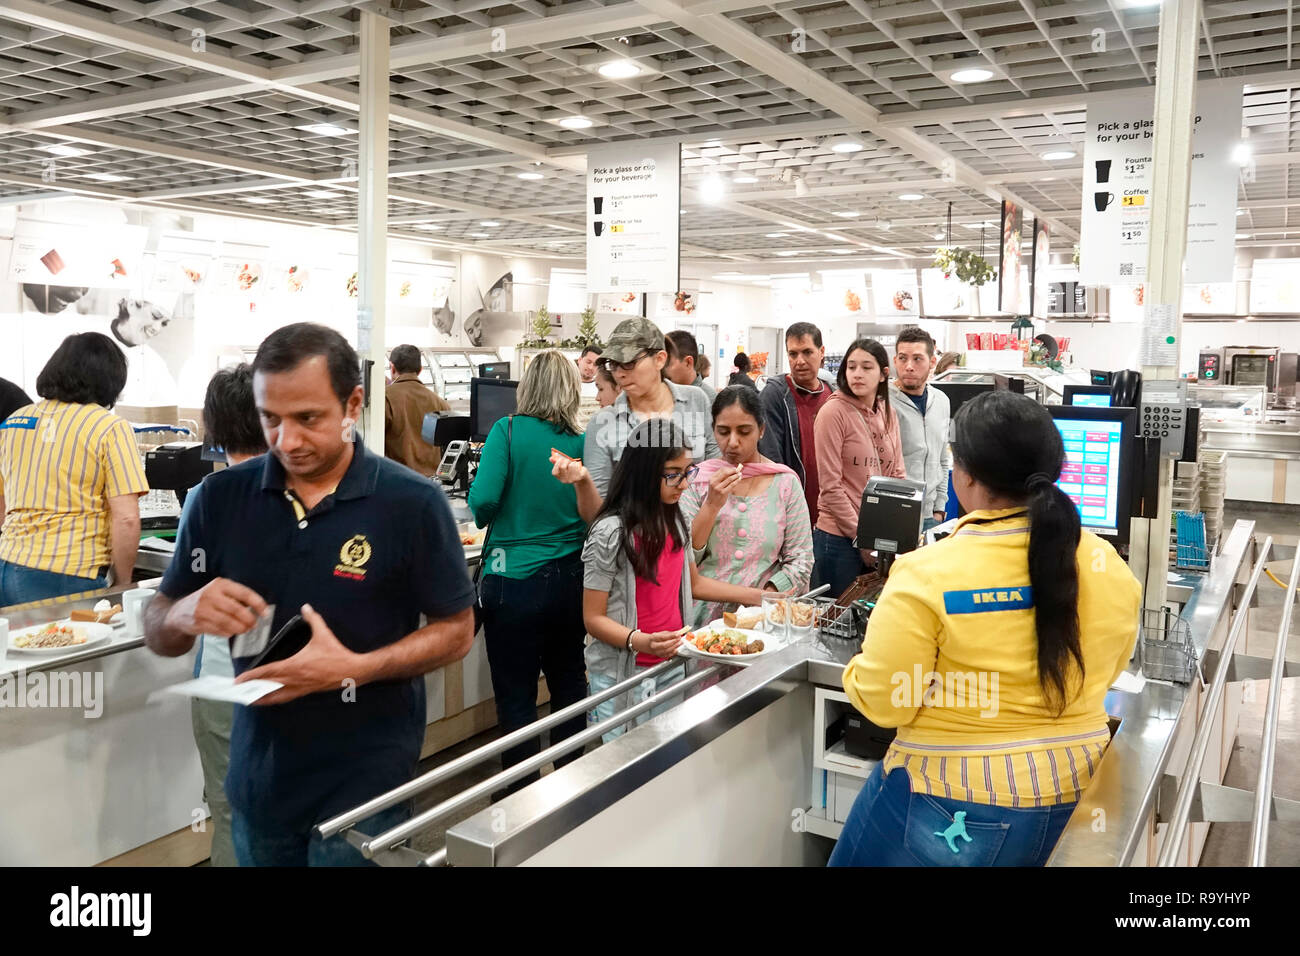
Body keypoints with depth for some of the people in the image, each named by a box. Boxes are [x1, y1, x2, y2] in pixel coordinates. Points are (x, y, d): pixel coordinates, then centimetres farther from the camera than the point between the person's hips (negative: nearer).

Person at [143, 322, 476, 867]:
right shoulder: (220, 497, -3)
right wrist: (186, 615, -20)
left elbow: (456, 631, -6)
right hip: (257, 779, 4)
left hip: (365, 786, -4)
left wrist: (356, 668, -22)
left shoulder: (412, 503, -13)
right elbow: (157, 635, 5)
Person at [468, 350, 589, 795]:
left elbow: (483, 500, -17)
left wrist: (482, 516, 5)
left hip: (514, 582, -4)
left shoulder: (508, 431, -9)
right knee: (568, 684, 18)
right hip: (570, 579, 4)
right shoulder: (583, 442, -1)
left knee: (516, 696, 6)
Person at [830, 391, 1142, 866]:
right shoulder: (1109, 567, -5)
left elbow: (882, 703, -16)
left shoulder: (927, 576, -23)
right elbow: (1100, 671, 11)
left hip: (954, 807, -5)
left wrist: (864, 665, 5)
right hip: (1075, 798, 5)